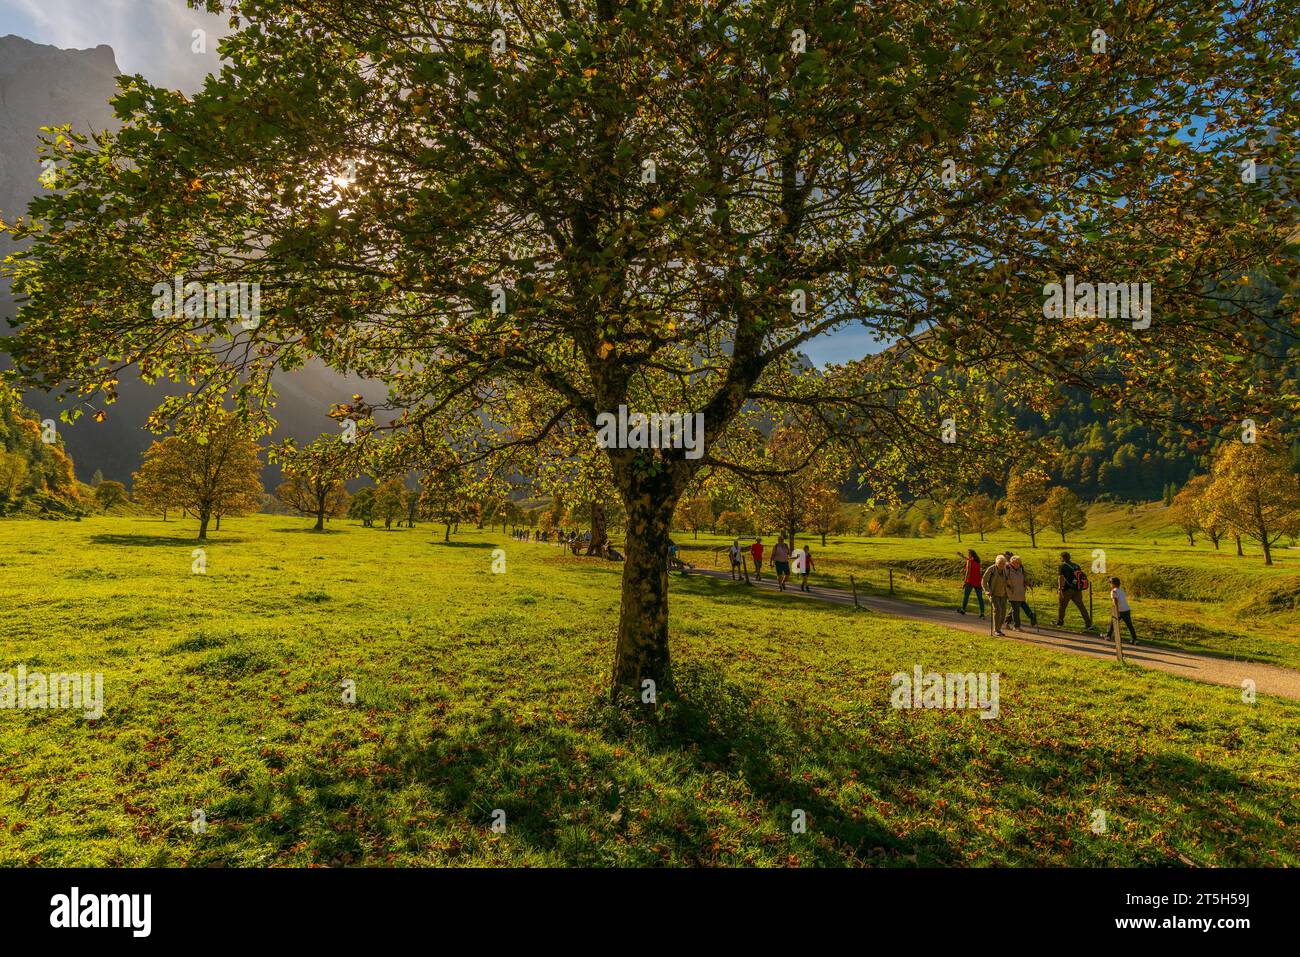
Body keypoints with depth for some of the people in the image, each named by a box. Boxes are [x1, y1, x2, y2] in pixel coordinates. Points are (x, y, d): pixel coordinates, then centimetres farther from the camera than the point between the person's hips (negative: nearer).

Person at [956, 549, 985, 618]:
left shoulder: (969, 561, -11)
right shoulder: (977, 561, 9)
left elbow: (968, 572, -15)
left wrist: (965, 581, -12)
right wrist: (962, 556, 37)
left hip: (970, 581, -6)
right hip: (978, 581, 6)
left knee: (965, 595, 11)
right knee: (980, 597, 3)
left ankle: (963, 610, 23)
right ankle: (982, 612, -3)